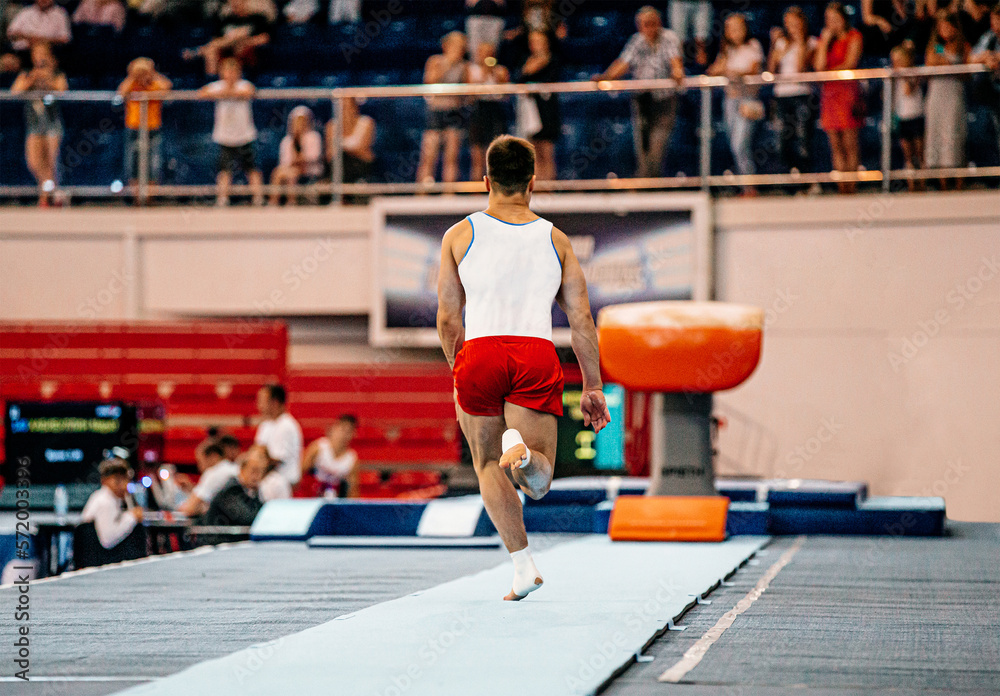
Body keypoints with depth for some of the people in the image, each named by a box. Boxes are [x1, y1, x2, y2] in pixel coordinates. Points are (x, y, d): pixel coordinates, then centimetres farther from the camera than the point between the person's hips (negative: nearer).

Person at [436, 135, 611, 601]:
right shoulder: (555, 240, 12)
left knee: (488, 466, 14)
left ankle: (523, 565, 1)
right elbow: (581, 321, 10)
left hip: (479, 354, 0)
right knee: (538, 483, 2)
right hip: (537, 357, 0)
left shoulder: (460, 235, 9)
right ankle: (523, 450, -34)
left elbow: (447, 318, 8)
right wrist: (593, 387, 16)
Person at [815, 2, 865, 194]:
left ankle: (851, 187, -5)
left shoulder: (853, 36, 4)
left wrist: (829, 72, -2)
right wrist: (825, 41, -1)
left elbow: (850, 64, -5)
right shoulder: (824, 39, 16)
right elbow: (819, 66, 3)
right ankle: (841, 188, 2)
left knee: (850, 143, -6)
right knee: (835, 145, 1)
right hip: (829, 92, 4)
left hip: (848, 90, -4)